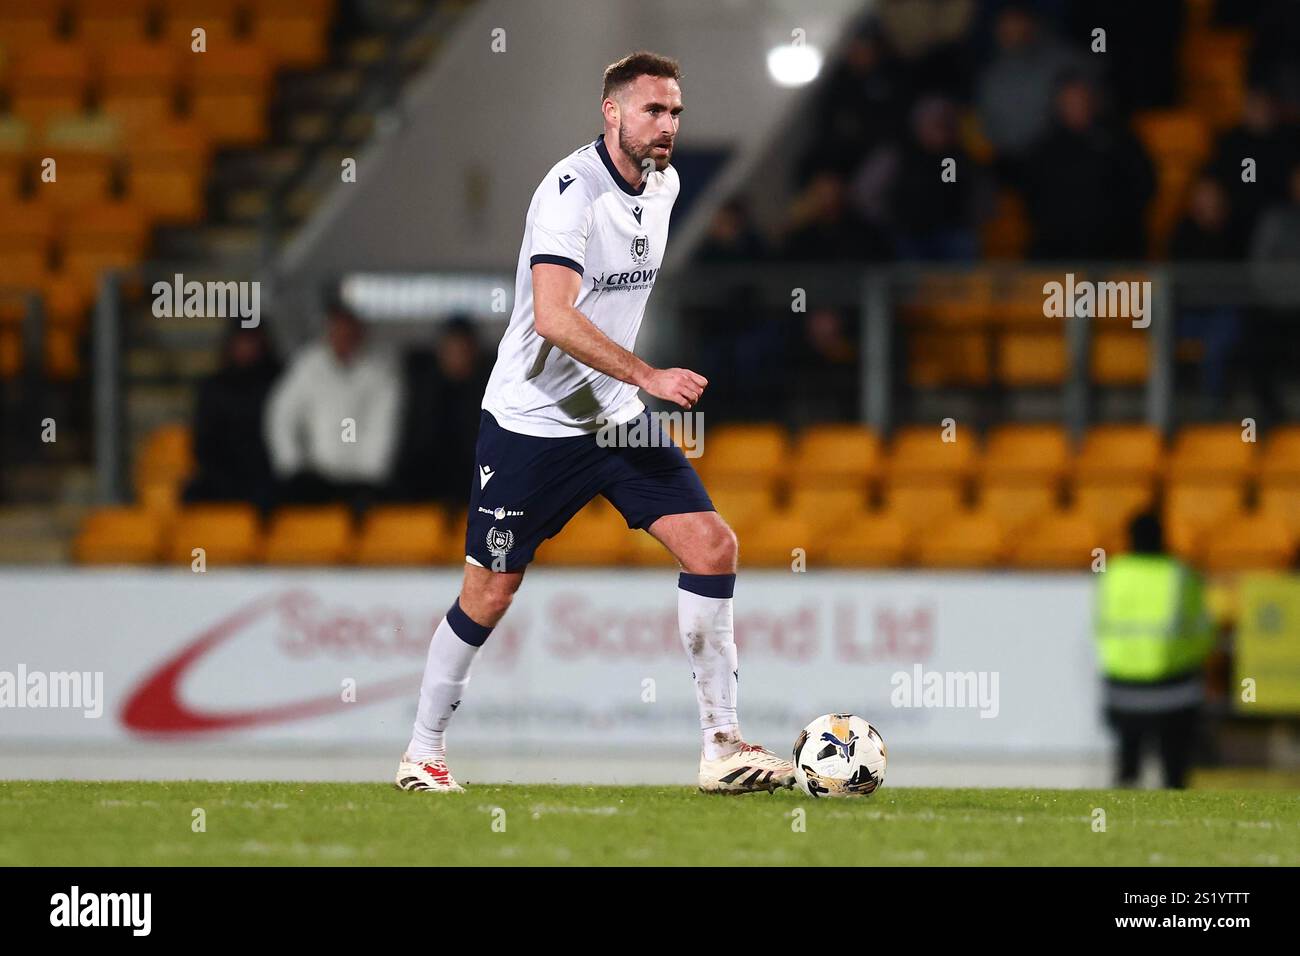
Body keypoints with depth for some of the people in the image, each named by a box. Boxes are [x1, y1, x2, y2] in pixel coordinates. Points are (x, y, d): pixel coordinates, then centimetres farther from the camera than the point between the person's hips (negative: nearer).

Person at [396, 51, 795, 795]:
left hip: (616, 418, 7)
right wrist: (648, 376, -34)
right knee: (490, 594, 1)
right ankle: (424, 752, 20)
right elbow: (553, 317, -31)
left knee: (711, 544, -8)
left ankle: (723, 744, -5)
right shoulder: (571, 190, -20)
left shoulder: (664, 185, 5)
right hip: (532, 421, -7)